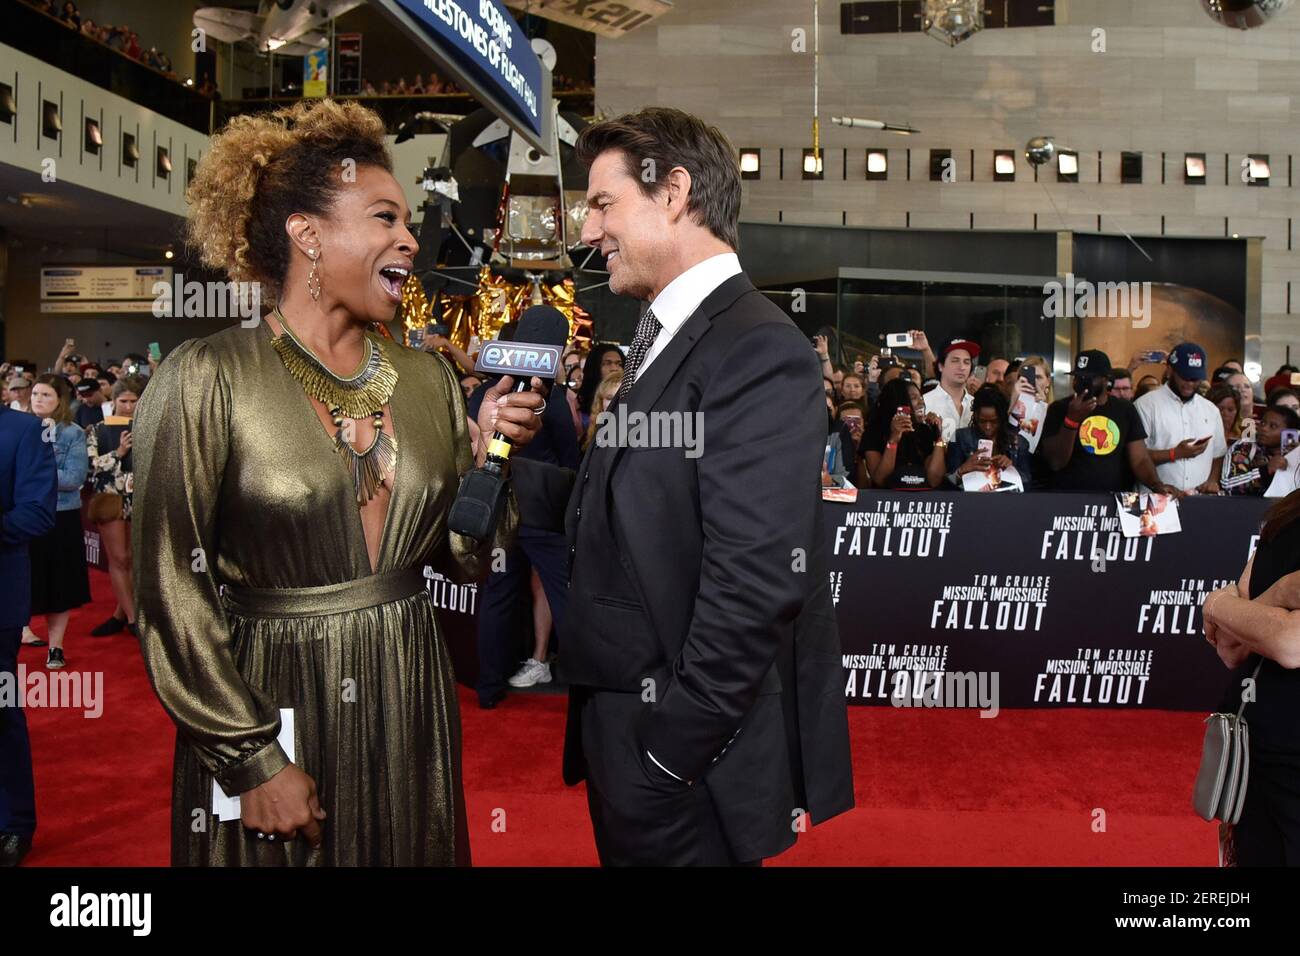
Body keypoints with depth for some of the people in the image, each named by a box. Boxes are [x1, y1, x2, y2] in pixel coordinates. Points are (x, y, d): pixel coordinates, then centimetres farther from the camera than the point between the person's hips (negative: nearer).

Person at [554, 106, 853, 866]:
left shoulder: (756, 353, -20)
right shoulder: (667, 338, 11)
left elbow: (755, 584, -26)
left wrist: (672, 748, -20)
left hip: (687, 769, -9)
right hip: (630, 727, 9)